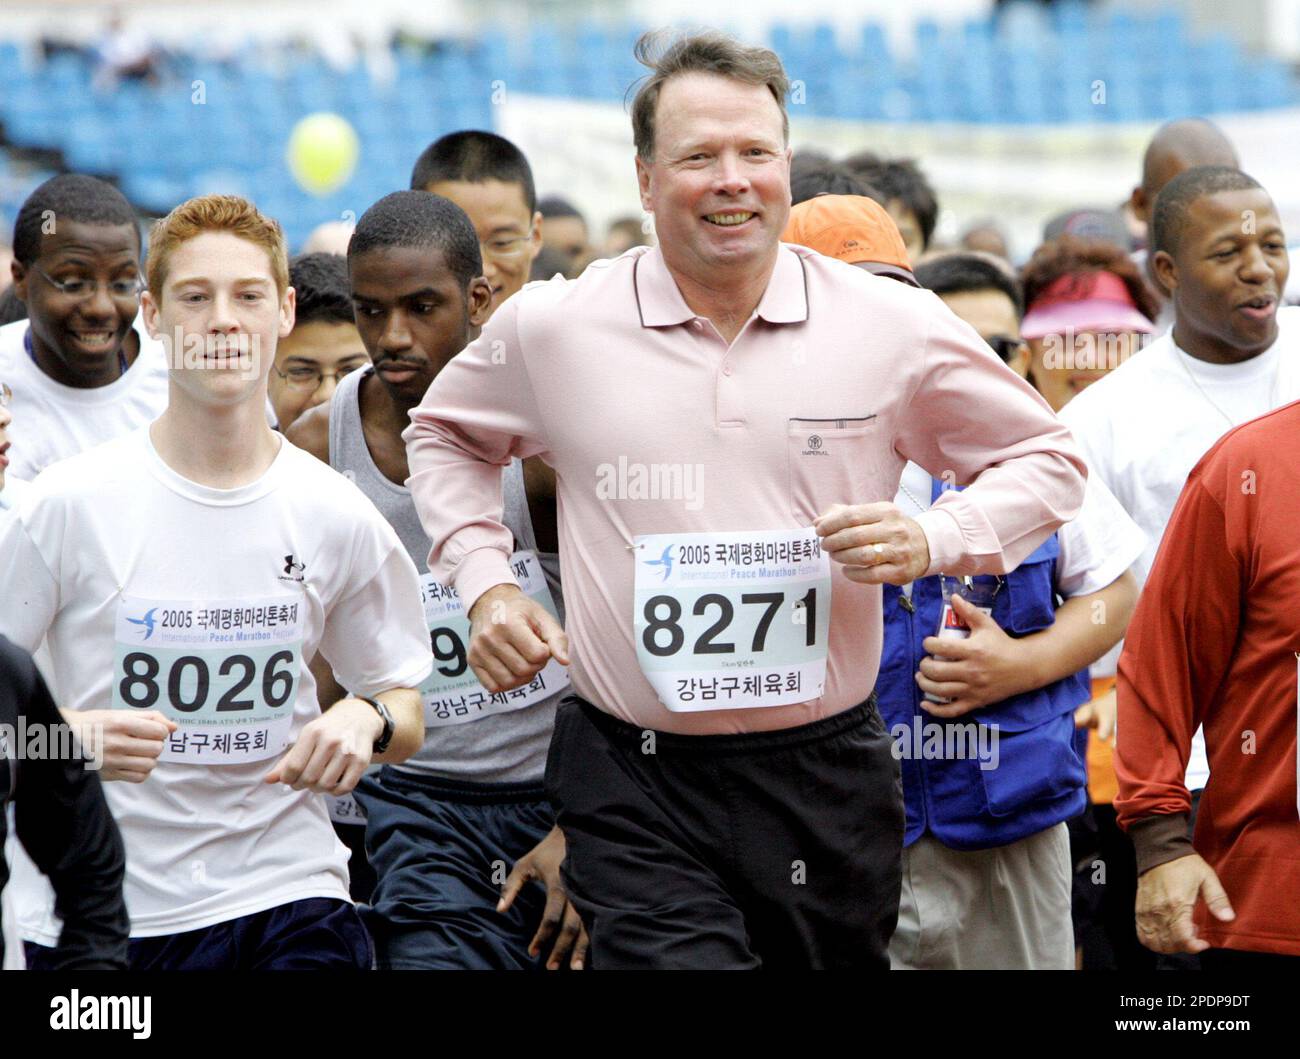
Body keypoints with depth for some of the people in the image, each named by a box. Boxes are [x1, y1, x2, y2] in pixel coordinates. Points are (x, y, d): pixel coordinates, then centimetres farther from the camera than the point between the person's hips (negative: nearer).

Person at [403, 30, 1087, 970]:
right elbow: (443, 436, 22)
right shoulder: (553, 327, 1)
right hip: (637, 795, -1)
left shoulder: (897, 328, -1)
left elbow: (1045, 460, 11)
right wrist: (485, 581, 7)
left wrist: (932, 542, -7)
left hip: (825, 779, 2)